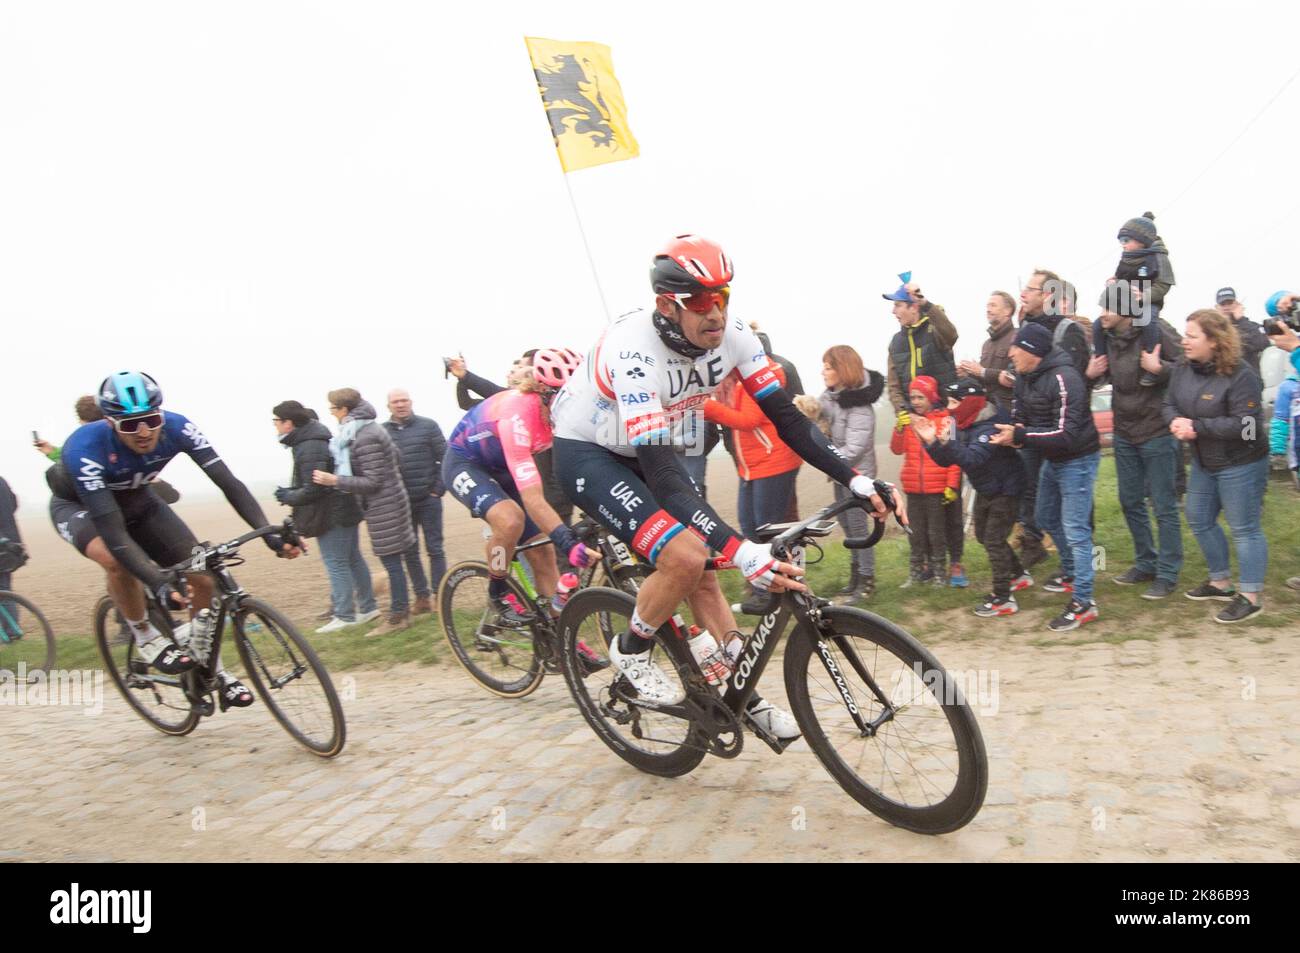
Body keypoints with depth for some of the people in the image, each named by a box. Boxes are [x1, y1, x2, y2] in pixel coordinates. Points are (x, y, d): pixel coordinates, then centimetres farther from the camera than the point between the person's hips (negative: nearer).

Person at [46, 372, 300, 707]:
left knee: (203, 576, -10)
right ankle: (146, 638, -9)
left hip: (135, 502, 4)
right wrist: (158, 582, -53)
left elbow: (228, 482, -31)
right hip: (78, 506, -3)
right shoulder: (85, 448, -38)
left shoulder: (176, 428, -29)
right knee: (116, 560, -37)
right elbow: (112, 530, -43)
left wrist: (268, 532, -44)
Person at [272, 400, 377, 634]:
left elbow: (313, 490, -24)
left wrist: (288, 497, -9)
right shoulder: (313, 439, 12)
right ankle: (367, 607, 23)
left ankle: (344, 616, 4)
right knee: (353, 559, 15)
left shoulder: (309, 449, -21)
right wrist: (290, 492, 10)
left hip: (332, 514, -10)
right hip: (343, 510, 10)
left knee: (336, 564, -3)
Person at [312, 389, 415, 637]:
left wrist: (334, 480, -21)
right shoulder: (368, 429, 9)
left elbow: (372, 482, -21)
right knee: (393, 560, 15)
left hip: (382, 507, -10)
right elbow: (396, 458, 18)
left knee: (391, 561, -2)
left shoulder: (365, 438, -21)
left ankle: (397, 617, 6)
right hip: (387, 502, 10)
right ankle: (402, 609, 24)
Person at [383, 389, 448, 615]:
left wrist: (438, 489, -6)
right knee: (410, 552, 8)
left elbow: (445, 458, -3)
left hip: (427, 499, -2)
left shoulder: (428, 425, -2)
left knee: (434, 549, 2)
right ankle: (422, 597, 17)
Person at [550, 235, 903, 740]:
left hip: (640, 452, 7)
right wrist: (741, 551, -49)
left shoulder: (731, 335, -17)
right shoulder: (634, 352, -36)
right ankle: (631, 651, 2)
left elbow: (786, 415, -13)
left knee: (703, 575, 2)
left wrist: (856, 479, -23)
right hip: (586, 453, -6)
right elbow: (661, 473, -41)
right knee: (685, 557, -24)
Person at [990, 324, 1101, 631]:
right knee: (1046, 517, 23)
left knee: (1074, 529, -9)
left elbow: (1067, 435, -31)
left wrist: (1020, 437, -34)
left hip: (1076, 460, -10)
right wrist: (1013, 432, -16)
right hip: (1051, 459, 10)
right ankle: (1071, 572, 44)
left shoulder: (1063, 379, -27)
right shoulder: (1025, 376, -1)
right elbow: (1020, 413, 7)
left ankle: (1083, 602, -2)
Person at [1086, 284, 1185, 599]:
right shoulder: (1108, 336, 4)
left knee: (1164, 506, 2)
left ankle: (1167, 574, 12)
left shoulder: (1156, 330, -15)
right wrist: (1092, 374, -1)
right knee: (1130, 501, 15)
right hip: (1124, 432, 7)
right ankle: (1146, 563, 30)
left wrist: (1159, 368, -26)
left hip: (1157, 432, -7)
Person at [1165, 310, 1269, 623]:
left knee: (1244, 528, -1)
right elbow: (1170, 403, 6)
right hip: (1204, 462, 9)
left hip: (1241, 465, -8)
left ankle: (1250, 597, 10)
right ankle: (1221, 582, 34)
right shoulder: (1184, 367, 0)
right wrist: (1176, 421, -18)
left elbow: (1244, 424, -27)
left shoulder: (1240, 375, -23)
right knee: (1199, 520, 17)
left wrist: (1197, 426, -27)